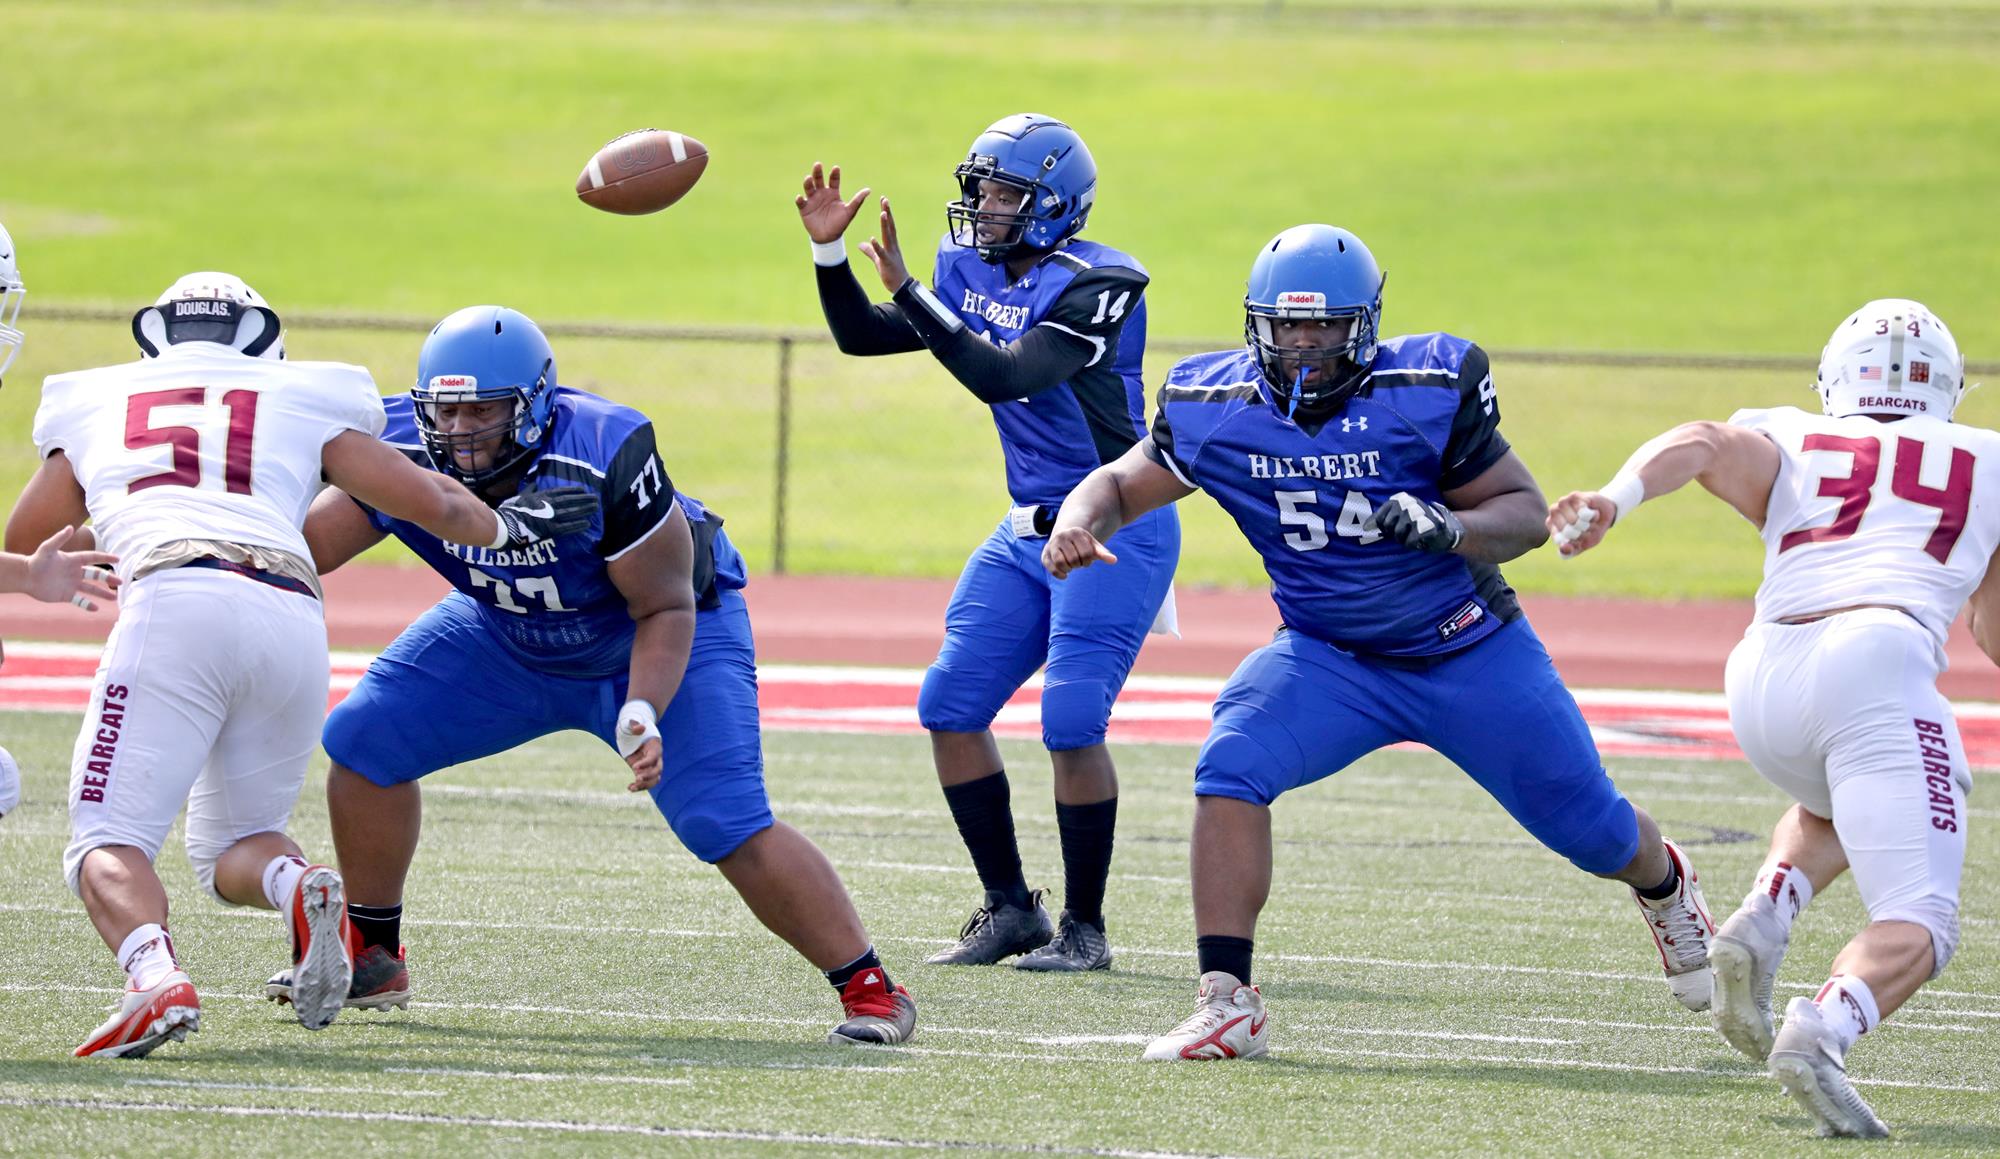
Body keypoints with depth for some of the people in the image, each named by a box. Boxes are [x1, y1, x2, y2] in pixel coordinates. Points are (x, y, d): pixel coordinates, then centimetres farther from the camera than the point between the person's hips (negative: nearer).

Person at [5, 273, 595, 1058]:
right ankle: (298, 886, -14)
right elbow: (433, 504, 26)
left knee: (108, 844, -3)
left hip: (176, 607, -2)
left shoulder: (96, 404, 26)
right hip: (291, 619, 2)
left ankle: (155, 974, -35)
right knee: (229, 847, 21)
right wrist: (509, 528, 47)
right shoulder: (302, 402, 26)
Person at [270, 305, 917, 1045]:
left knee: (729, 828, -21)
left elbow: (666, 608, -27)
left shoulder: (604, 462, -38)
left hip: (661, 634, -5)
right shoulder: (405, 454, -25)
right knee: (366, 740, -4)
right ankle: (372, 958, 15)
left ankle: (870, 989, -9)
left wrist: (643, 714, -40)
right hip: (512, 636, 5)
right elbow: (304, 548, -14)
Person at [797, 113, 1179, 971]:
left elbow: (1003, 378, -30)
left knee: (1071, 723, -15)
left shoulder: (1095, 288, -20)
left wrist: (908, 292, -31)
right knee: (950, 707, 2)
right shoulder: (973, 272, 5)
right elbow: (861, 337, 11)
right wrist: (829, 255, -4)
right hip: (1031, 530, 8)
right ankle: (1009, 908, 13)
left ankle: (1084, 927, -2)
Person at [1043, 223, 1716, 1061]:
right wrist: (1078, 523, -21)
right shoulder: (1217, 409, -13)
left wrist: (1451, 528, -36)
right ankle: (1226, 1002, -21)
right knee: (1229, 770, -26)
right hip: (1328, 660, 2)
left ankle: (1661, 883, 49)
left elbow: (1525, 513, -14)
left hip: (1470, 653, -2)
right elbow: (1123, 484, 2)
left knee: (1592, 828, 10)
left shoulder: (1427, 392, -22)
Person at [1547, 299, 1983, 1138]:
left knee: (1835, 810, 36)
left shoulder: (1787, 446, 26)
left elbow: (1704, 444, 2)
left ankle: (1761, 924, 7)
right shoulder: (1986, 465, 27)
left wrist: (1614, 500, -15)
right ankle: (1820, 1035, -39)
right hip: (1877, 661, -4)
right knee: (1914, 929, -7)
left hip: (1763, 676, 4)